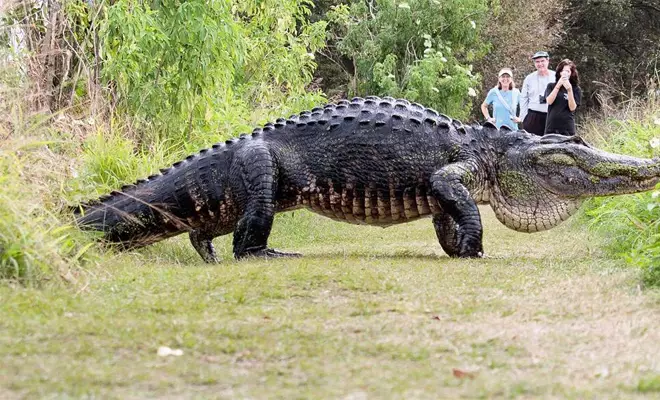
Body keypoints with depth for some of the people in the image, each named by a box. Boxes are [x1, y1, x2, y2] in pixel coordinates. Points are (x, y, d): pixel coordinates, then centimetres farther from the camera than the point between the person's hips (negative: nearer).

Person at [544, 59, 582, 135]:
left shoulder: (576, 89, 5)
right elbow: (549, 101, -6)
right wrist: (558, 86, -13)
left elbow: (572, 108, -5)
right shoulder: (551, 86, 9)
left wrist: (569, 90, -15)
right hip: (551, 126, 1)